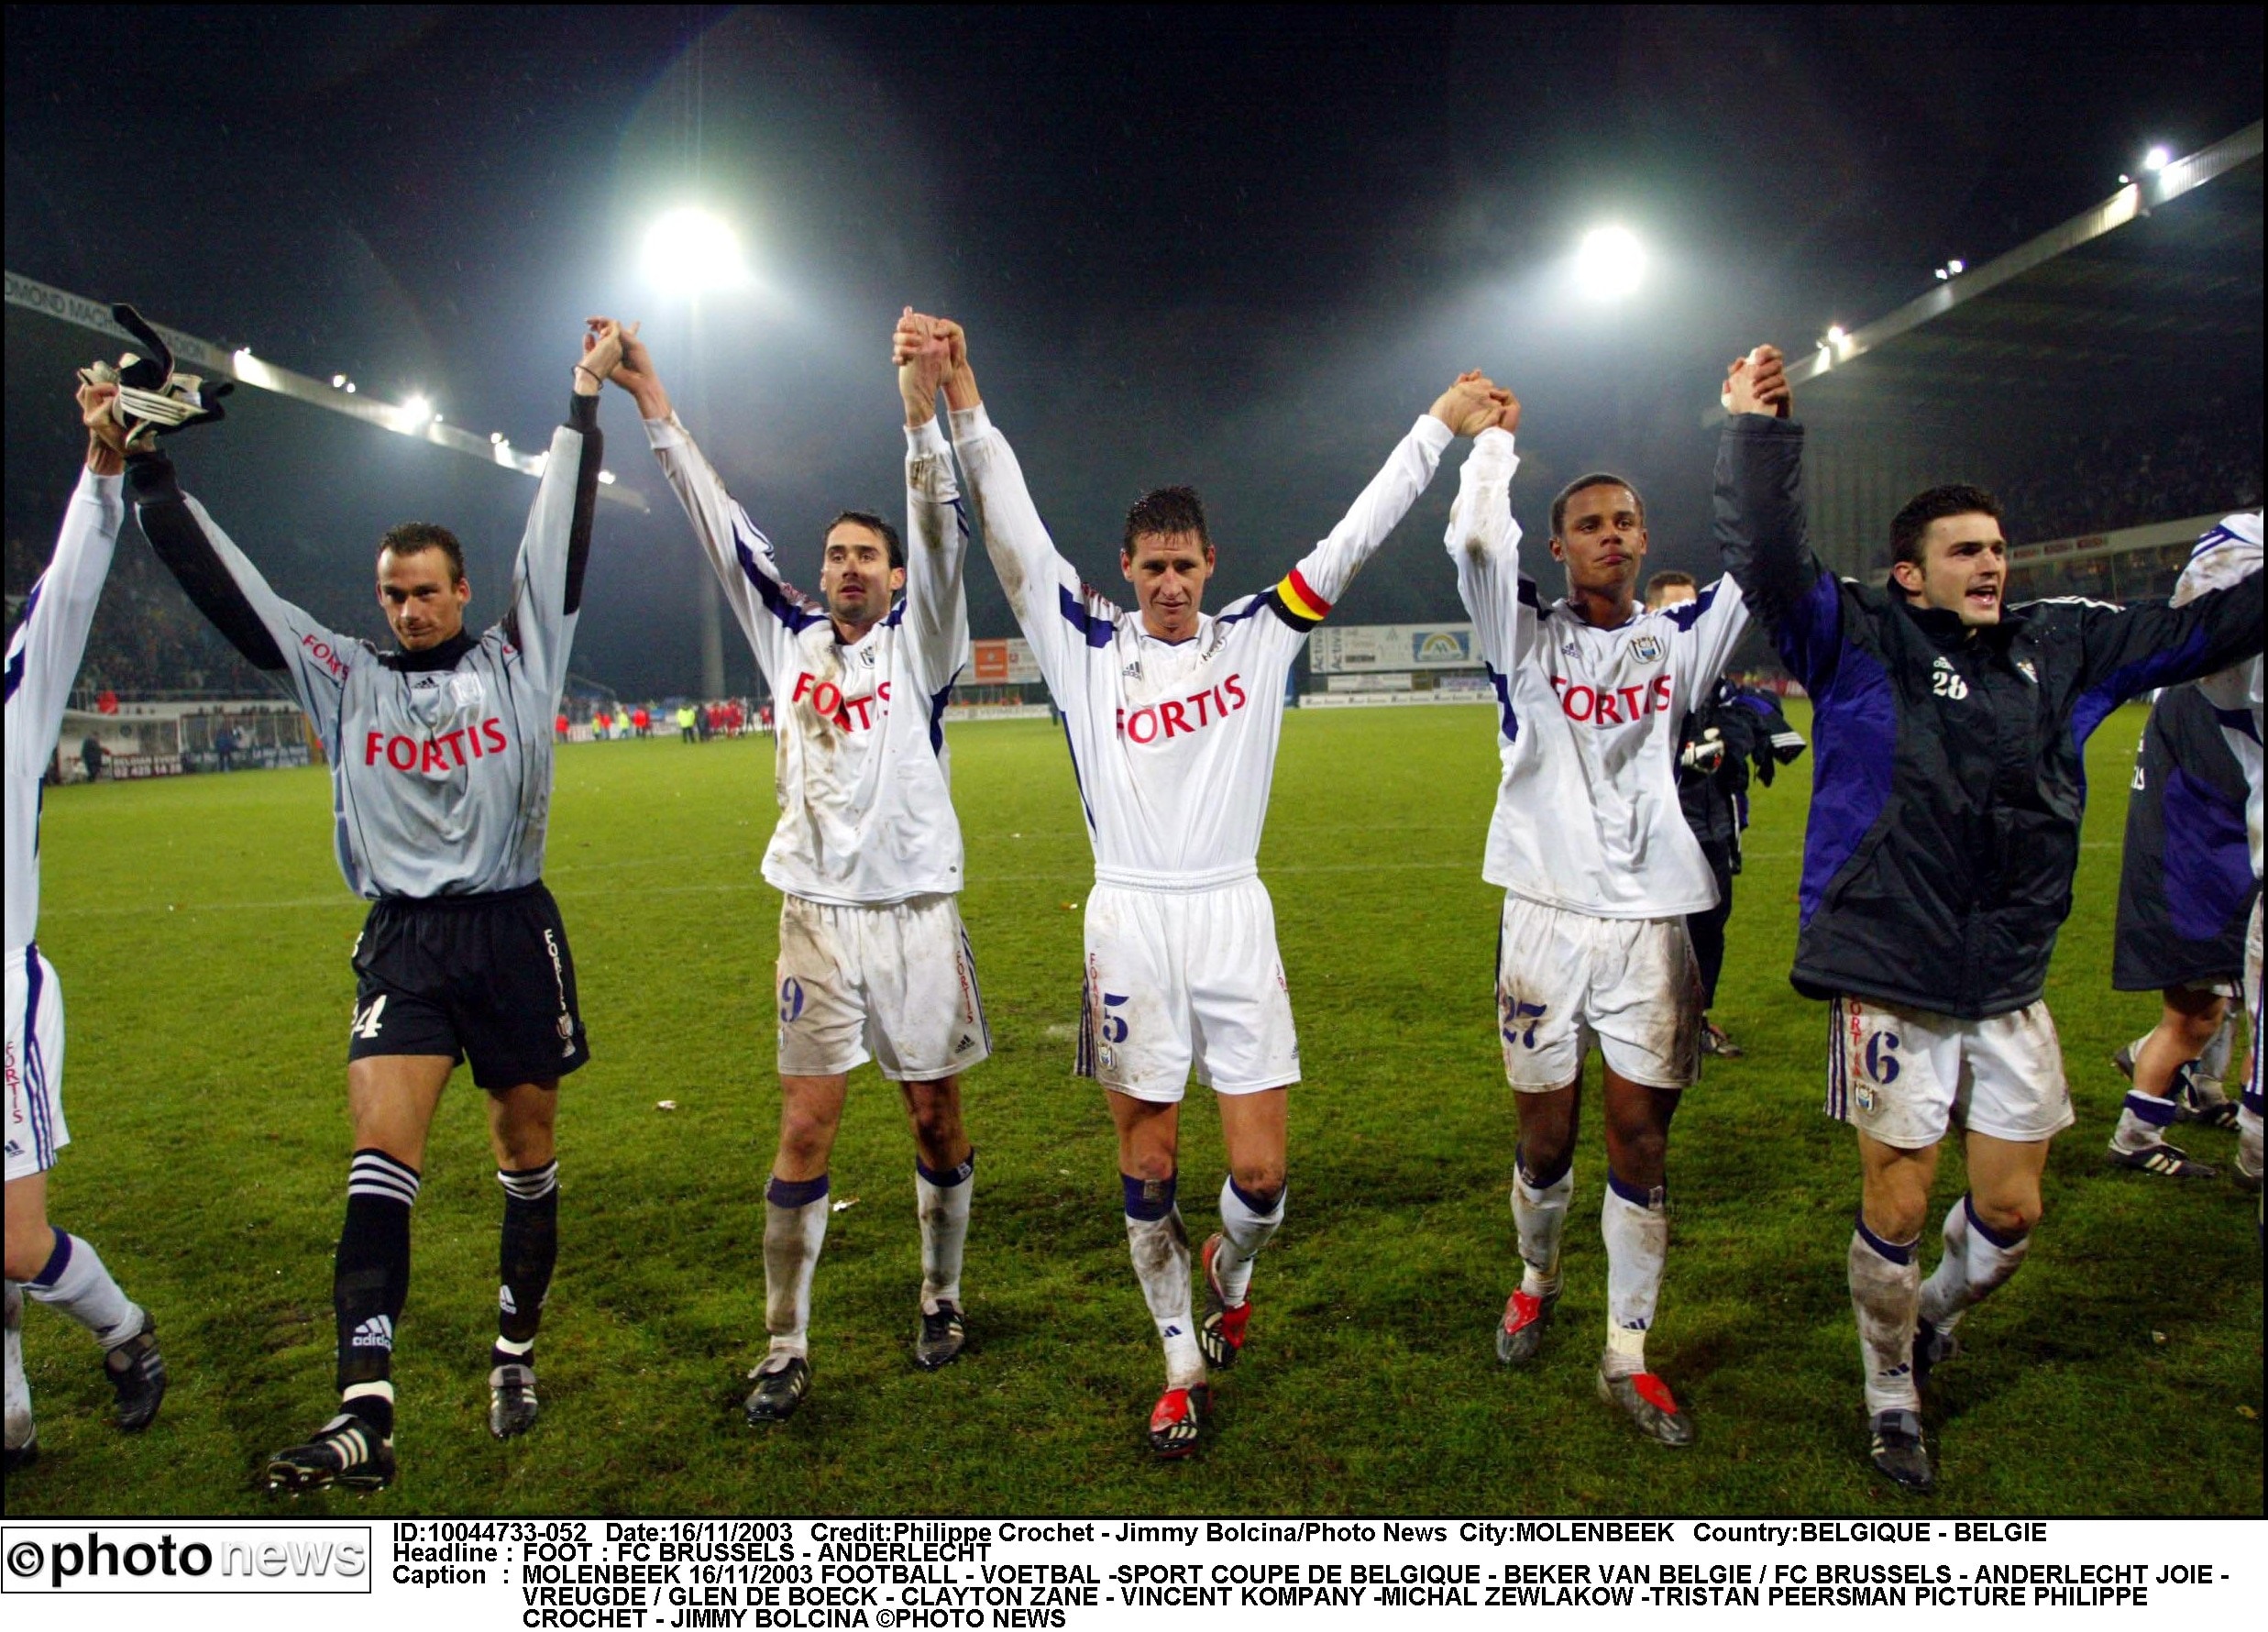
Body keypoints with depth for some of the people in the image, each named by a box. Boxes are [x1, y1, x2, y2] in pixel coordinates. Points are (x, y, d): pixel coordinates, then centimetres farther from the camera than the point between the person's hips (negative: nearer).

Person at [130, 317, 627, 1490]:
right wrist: (143, 467, 3)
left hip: (516, 933, 0)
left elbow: (562, 537, 2)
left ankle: (515, 1353, 28)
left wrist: (586, 402, 2)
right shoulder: (345, 678, 8)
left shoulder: (517, 658, 4)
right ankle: (364, 1412, -17)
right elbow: (226, 587, 7)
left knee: (526, 1153, 10)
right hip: (403, 942, 1)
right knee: (380, 1153, -14)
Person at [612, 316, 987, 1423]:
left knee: (936, 1120, 9)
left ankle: (941, 1299, 29)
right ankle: (784, 1348, 12)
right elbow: (721, 526, 8)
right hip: (817, 916, 2)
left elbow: (939, 538, -13)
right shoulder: (790, 636, 9)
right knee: (804, 1130, 1)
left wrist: (920, 410, -27)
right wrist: (651, 404, 6)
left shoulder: (918, 640, 2)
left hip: (916, 913, -2)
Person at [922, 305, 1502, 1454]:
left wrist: (1441, 425, 5)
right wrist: (963, 405, -13)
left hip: (1234, 916, 1)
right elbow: (1012, 532, -4)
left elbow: (1352, 540, 6)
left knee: (1260, 1173, 0)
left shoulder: (1257, 637, 7)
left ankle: (1228, 1274, 36)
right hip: (1130, 920, 0)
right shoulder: (1088, 649, 4)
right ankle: (1182, 1367, 25)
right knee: (1146, 1164, 6)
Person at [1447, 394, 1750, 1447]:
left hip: (1650, 919, 2)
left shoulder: (1677, 641, 9)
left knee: (1641, 1135, 3)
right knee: (1548, 1134, 9)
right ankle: (1536, 1280, 38)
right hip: (1546, 916, -1)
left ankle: (1627, 1357, 16)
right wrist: (1496, 438, 2)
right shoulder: (1527, 637, 3)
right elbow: (1474, 540, -12)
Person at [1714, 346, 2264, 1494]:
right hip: (1893, 985, -5)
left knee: (2010, 1211, 12)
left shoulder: (2061, 648, 8)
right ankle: (1891, 1389, 30)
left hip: (2011, 986, 5)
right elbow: (1767, 567, -21)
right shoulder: (1862, 642, -7)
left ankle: (1934, 1313, 45)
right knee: (1896, 1208, 6)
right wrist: (1758, 433, -22)